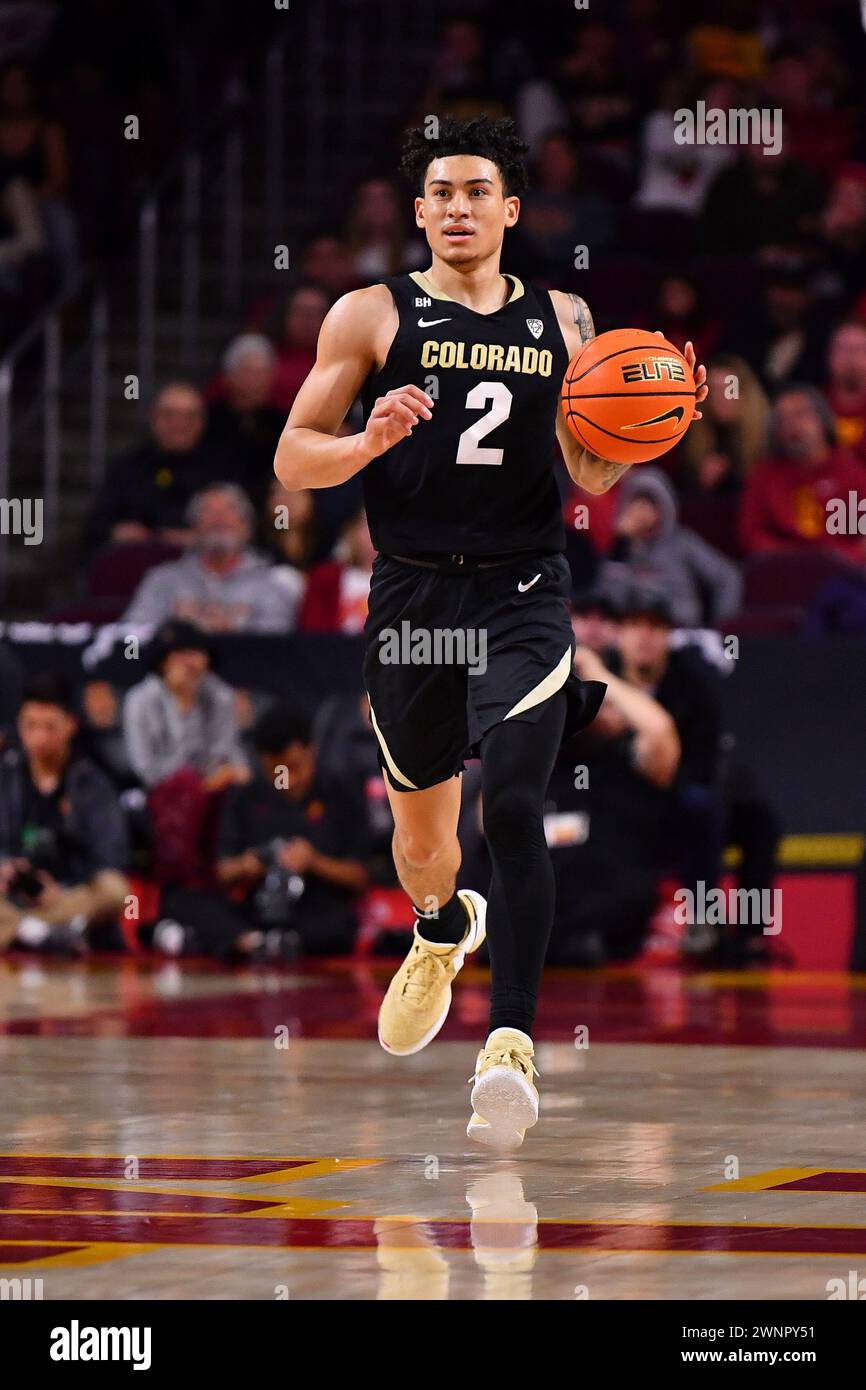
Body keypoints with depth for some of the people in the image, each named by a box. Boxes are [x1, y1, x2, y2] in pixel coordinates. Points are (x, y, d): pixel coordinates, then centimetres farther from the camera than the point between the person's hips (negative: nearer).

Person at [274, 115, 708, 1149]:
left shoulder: (559, 321, 9)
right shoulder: (371, 316, 2)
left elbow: (592, 475, 15)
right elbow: (292, 460, 0)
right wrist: (370, 442, -20)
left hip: (522, 595, -1)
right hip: (411, 596, 1)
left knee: (513, 809, -19)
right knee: (421, 823, 17)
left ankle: (511, 1045, -24)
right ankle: (441, 931, 52)